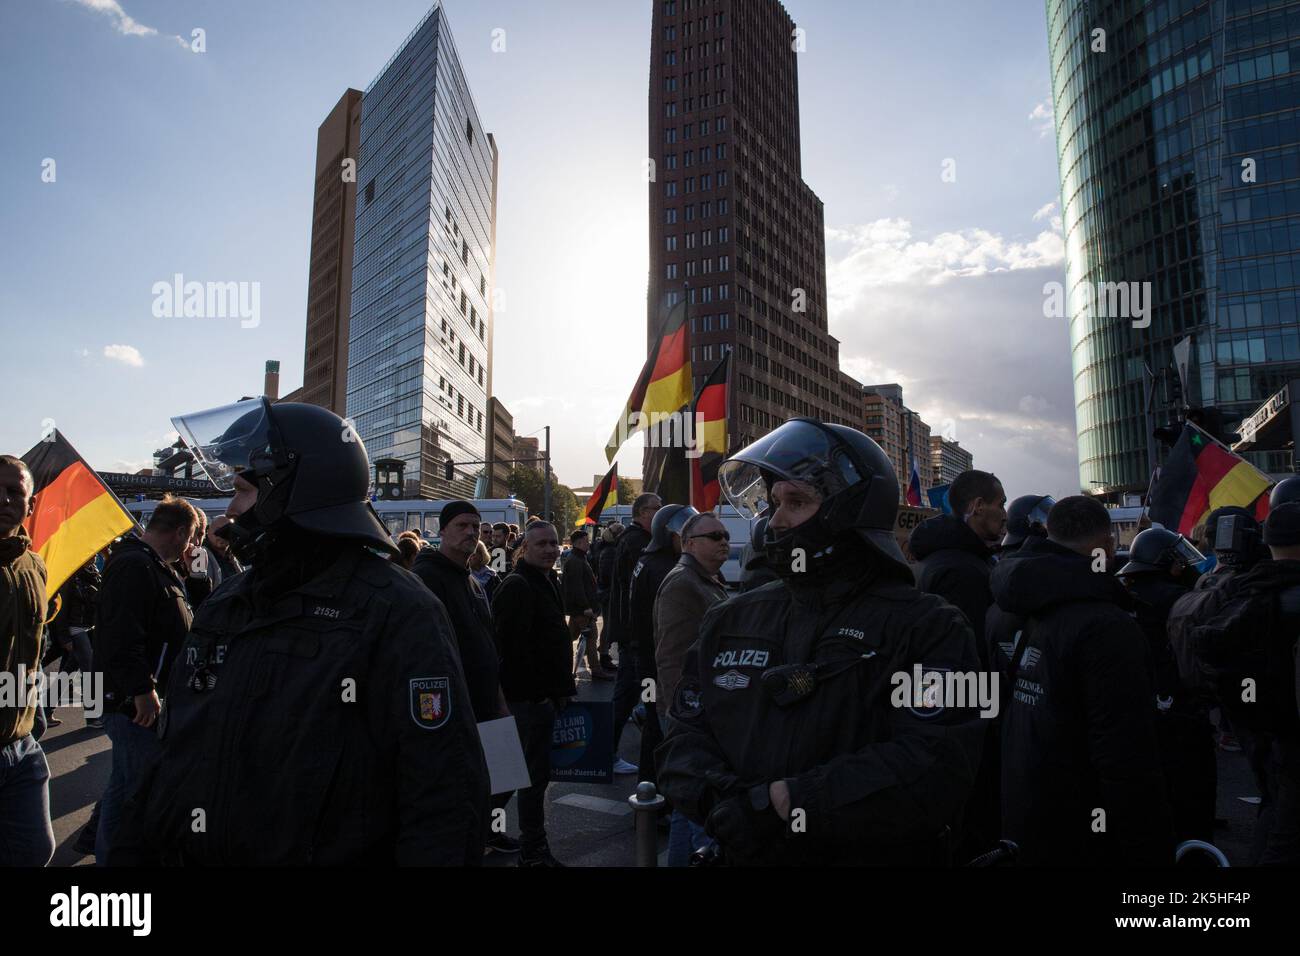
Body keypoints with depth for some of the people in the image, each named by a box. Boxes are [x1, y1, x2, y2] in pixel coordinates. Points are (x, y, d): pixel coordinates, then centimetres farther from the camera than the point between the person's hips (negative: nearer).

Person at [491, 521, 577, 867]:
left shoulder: (547, 582, 16)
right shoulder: (517, 586, -16)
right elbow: (512, 647, -23)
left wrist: (563, 688, 19)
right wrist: (543, 692, -20)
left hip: (545, 695, 9)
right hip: (530, 696, -9)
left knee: (536, 772, 18)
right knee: (536, 774, 0)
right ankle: (533, 851, 13)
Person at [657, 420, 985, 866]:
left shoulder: (927, 627, -12)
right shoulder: (734, 620, 2)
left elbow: (935, 769, -23)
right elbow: (686, 733, 0)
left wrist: (782, 801, -28)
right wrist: (718, 793, -21)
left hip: (870, 853, -3)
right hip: (743, 853, 4)